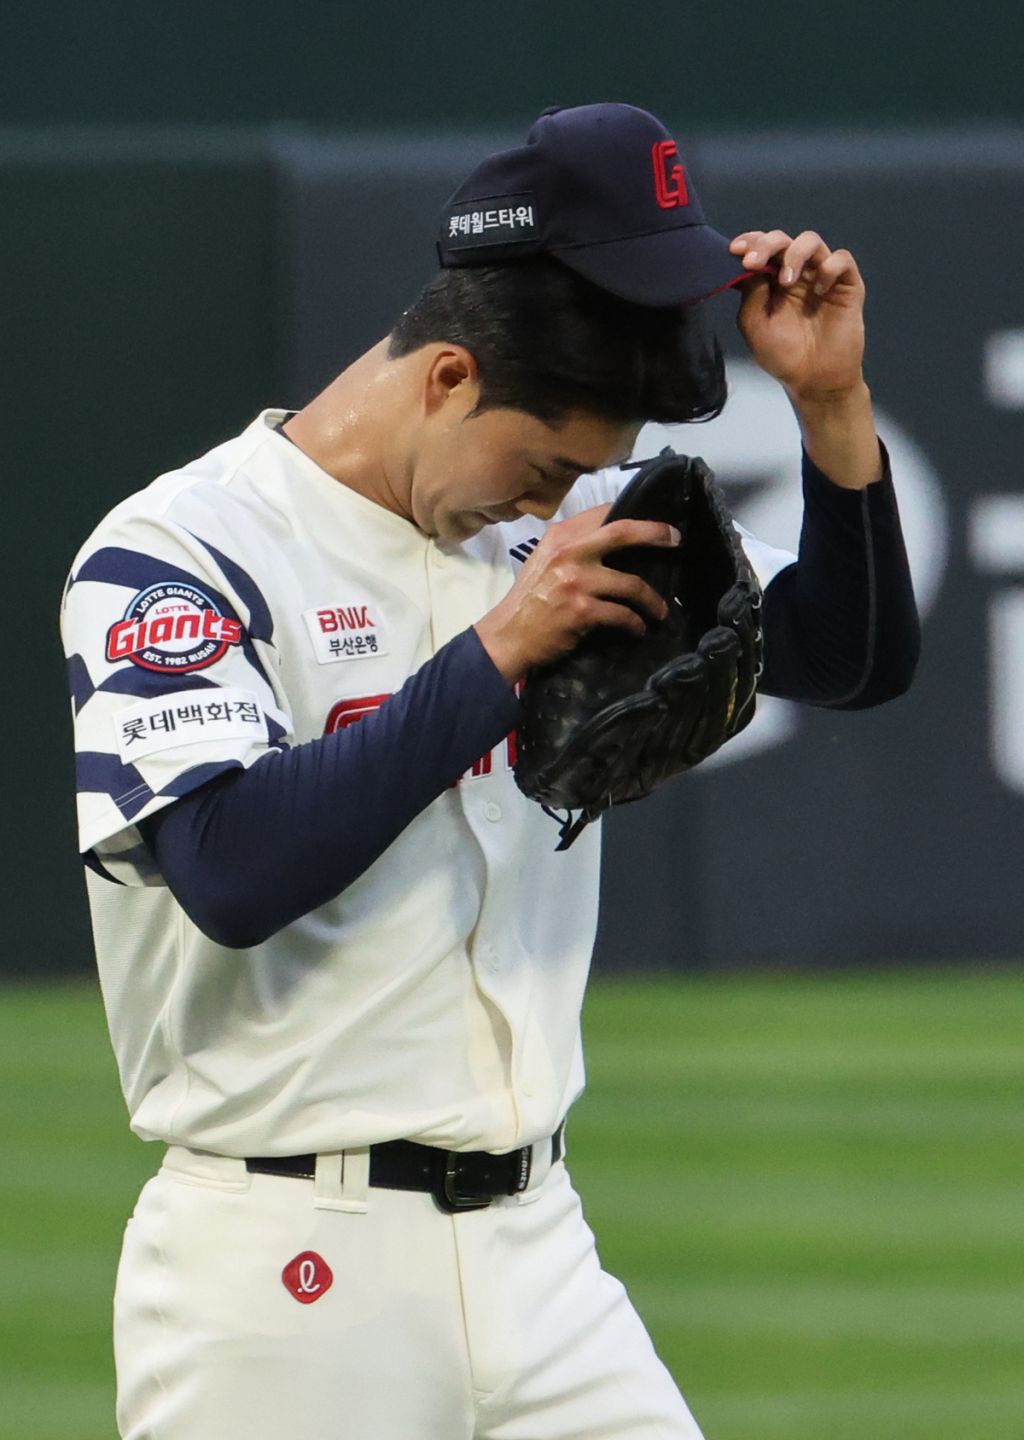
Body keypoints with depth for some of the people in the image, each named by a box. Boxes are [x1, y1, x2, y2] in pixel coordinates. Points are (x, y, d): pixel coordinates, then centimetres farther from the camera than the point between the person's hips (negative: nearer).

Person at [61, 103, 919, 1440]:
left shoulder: (556, 527, 11)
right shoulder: (176, 555, -9)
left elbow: (857, 659, 12)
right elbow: (233, 872, -24)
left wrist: (831, 402, -3)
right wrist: (498, 652, -21)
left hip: (535, 1251, 6)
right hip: (285, 1273, -6)